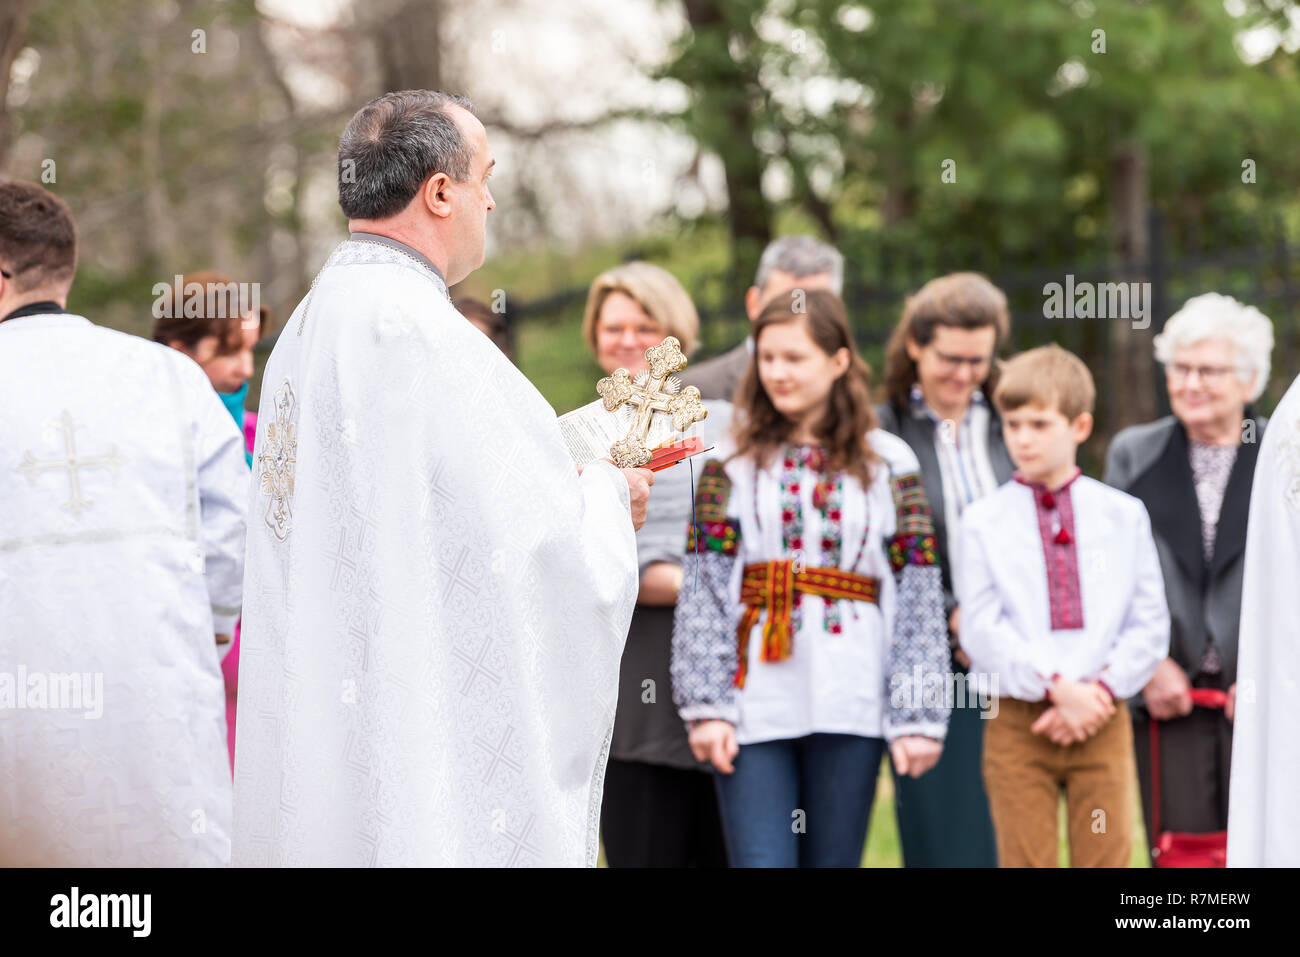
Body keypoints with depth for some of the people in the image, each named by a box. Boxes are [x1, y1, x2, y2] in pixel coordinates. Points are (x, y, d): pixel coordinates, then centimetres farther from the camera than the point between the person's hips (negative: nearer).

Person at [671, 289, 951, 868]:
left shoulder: (888, 464, 8)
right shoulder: (733, 461, 8)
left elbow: (917, 601, 5)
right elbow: (703, 591, 3)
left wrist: (918, 715, -2)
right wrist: (706, 705, -6)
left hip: (849, 710, 0)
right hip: (755, 707, 0)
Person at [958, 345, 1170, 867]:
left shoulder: (1124, 515, 7)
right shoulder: (983, 521, 2)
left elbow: (1149, 625, 4)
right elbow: (982, 629, -6)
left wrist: (1101, 690, -11)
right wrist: (1055, 687, -15)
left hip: (1102, 722, 1)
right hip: (1018, 722, -1)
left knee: (1105, 858, 3)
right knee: (1025, 860, 1)